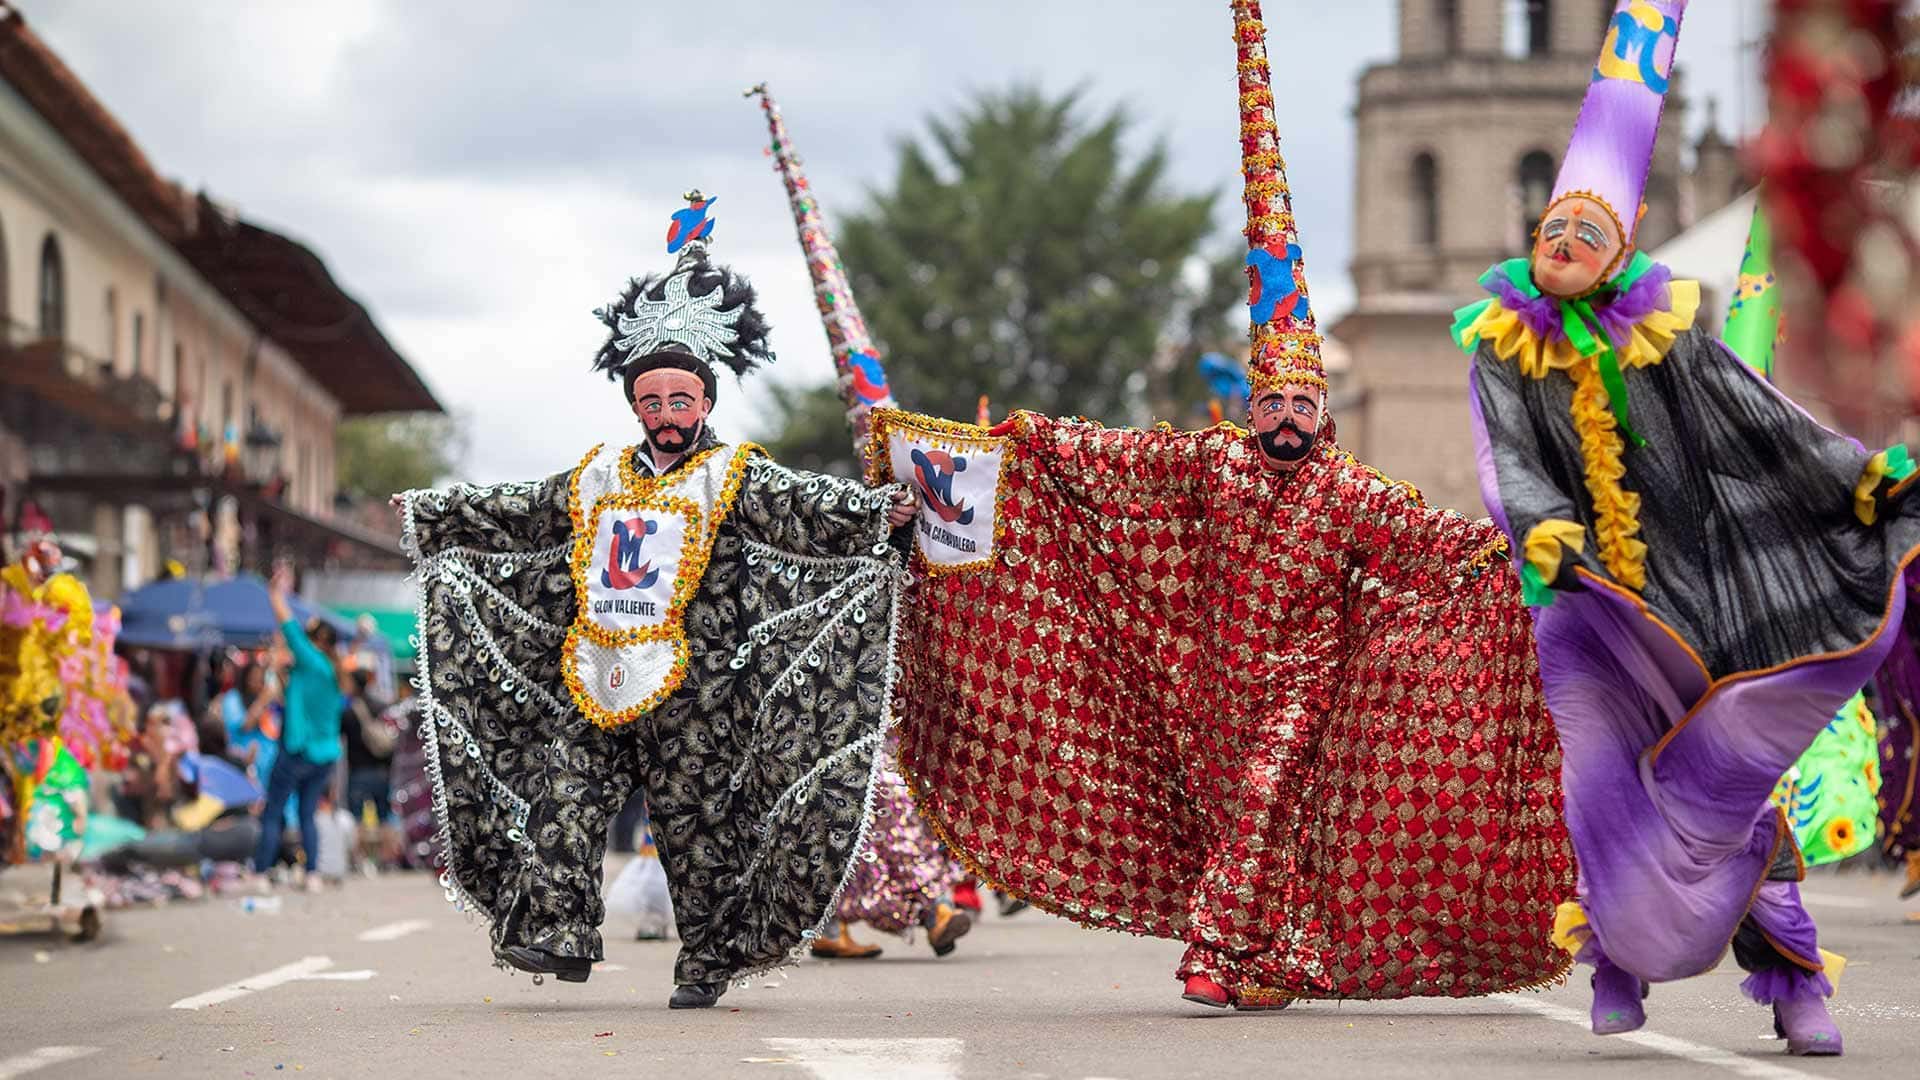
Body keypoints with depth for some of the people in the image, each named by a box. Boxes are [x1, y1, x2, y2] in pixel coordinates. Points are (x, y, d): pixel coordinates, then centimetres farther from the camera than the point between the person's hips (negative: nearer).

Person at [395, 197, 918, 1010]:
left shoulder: (736, 478, 1)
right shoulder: (595, 480, 16)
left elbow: (806, 508, -13)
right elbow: (513, 515, 27)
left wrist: (875, 511, -30)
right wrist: (427, 515, 32)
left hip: (691, 691, -4)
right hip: (593, 683, 5)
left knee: (699, 822, 0)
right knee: (564, 799, -7)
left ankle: (709, 961, 8)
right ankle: (556, 932, -7)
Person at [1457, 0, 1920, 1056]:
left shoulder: (1663, 334, -1)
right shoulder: (1503, 349, -1)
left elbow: (1765, 423, 2)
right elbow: (1509, 466, -10)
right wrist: (1542, 532, -30)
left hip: (1692, 589, 0)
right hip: (1585, 597, 0)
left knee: (1729, 773, 0)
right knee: (1603, 775, -9)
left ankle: (1791, 976, 6)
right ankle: (1619, 959, 8)